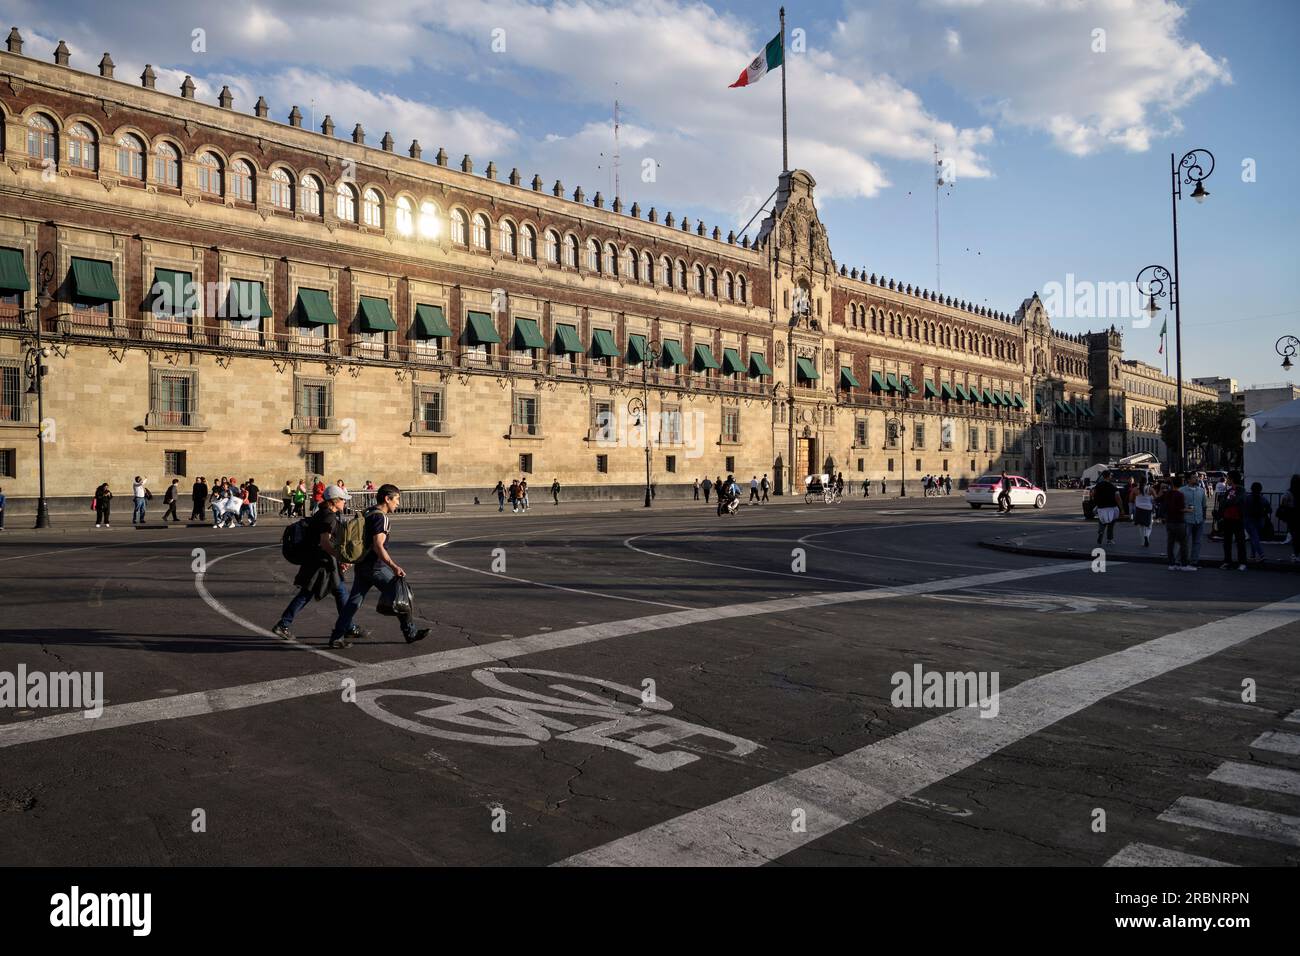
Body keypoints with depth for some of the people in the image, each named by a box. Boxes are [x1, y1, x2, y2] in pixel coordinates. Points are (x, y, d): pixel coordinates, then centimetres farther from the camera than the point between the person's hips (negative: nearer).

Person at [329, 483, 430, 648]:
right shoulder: (381, 518, -17)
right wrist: (394, 566, -28)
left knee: (354, 601, 10)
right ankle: (411, 633, 11)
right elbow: (378, 547, -24)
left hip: (362, 565, 9)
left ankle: (337, 637, 8)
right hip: (376, 566, -9)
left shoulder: (368, 513, 13)